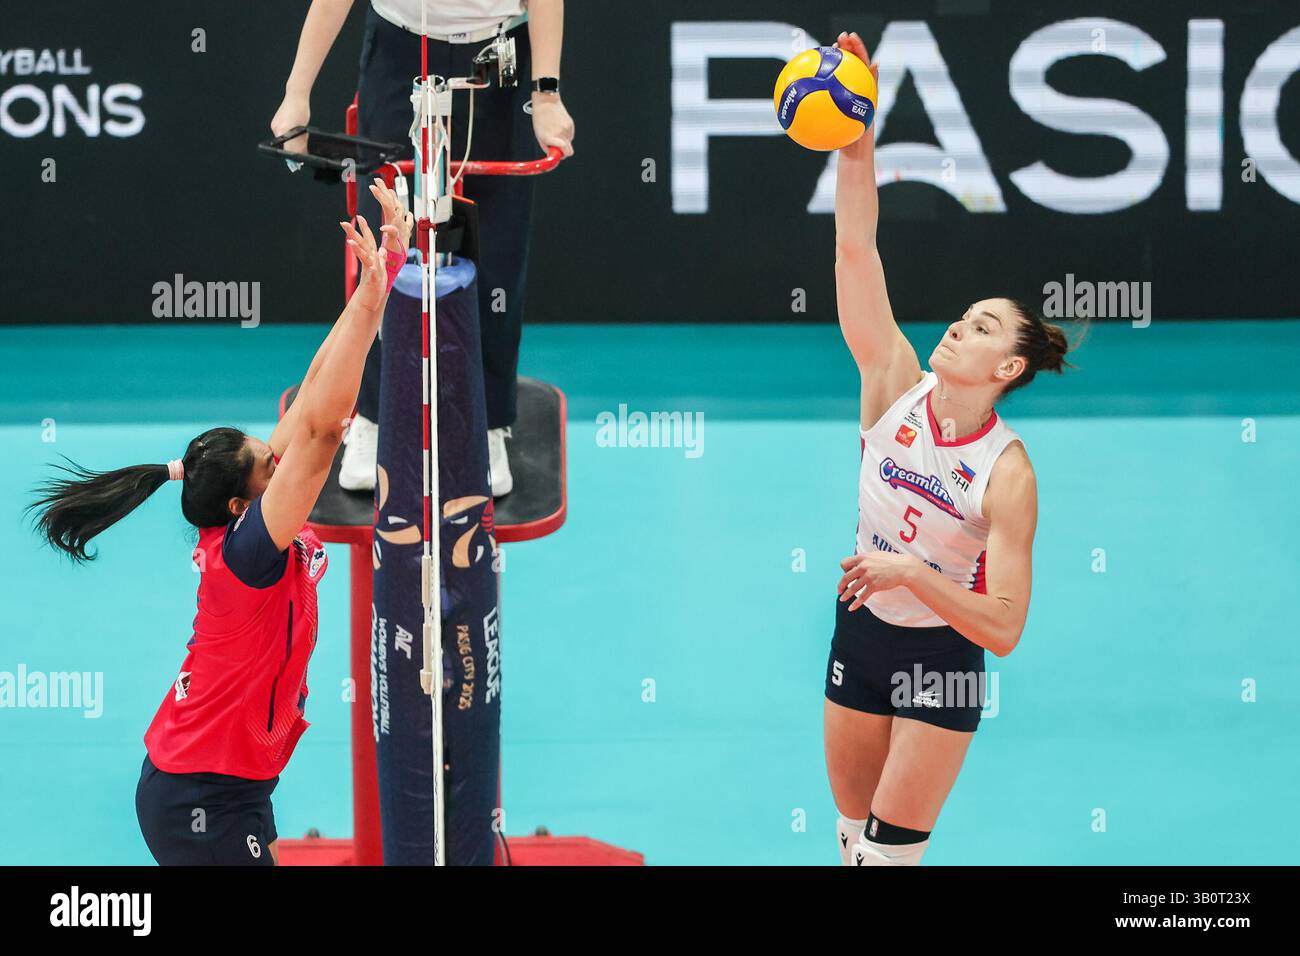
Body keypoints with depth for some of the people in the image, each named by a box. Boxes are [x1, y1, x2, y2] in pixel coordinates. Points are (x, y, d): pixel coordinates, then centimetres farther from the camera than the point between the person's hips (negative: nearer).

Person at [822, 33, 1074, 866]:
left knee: (891, 850, 0)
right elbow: (857, 253, -19)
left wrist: (910, 571, -32)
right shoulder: (898, 386, -10)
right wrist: (855, 147, -29)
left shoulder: (1007, 473, -20)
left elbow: (1006, 626, -24)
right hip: (860, 634, 4)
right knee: (854, 836, 15)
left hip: (942, 660, -4)